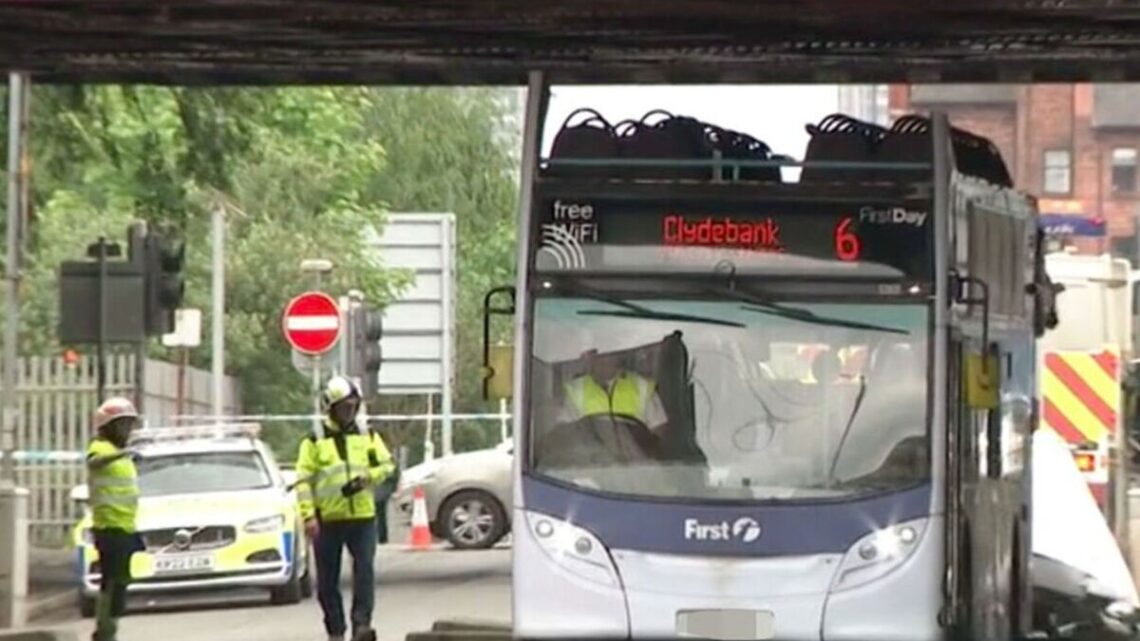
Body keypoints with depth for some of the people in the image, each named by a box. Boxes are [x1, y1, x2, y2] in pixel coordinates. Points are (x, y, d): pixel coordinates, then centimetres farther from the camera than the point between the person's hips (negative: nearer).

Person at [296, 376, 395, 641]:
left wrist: (367, 477, -8)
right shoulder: (314, 442, 1)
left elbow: (386, 464, 13)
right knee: (328, 579, 5)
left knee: (364, 570, -12)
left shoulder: (368, 436, 10)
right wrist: (308, 515, -13)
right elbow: (304, 481, -4)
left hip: (363, 516, 1)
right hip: (327, 519, -1)